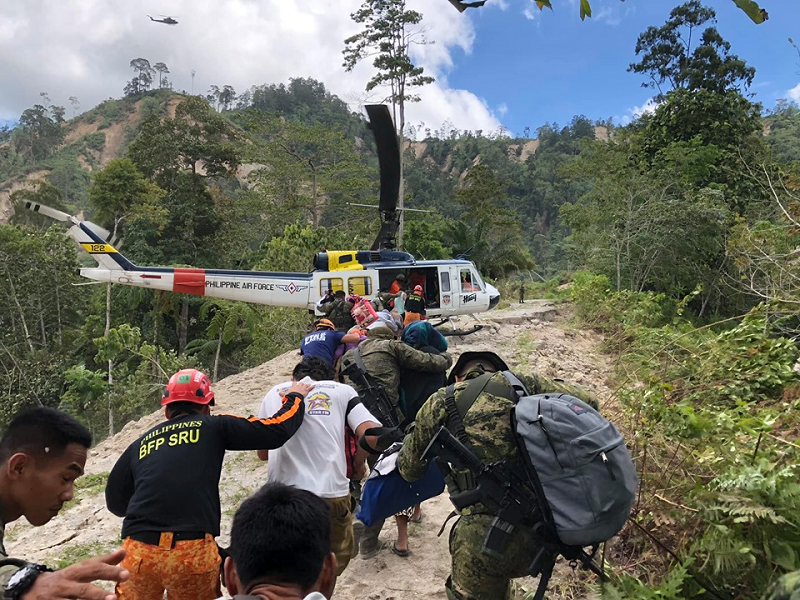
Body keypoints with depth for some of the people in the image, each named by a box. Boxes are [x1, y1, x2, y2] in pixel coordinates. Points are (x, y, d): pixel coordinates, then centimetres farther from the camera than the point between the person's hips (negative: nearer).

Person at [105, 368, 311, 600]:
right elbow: (278, 429, 4)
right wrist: (295, 397, 23)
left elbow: (116, 503, 24)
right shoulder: (214, 427, 7)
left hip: (139, 552, 3)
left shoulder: (140, 443, 17)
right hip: (194, 552, -2)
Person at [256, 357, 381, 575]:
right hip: (330, 494, -2)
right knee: (335, 561, 22)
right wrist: (358, 462, 14)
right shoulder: (342, 390, 9)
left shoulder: (275, 393, 16)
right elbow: (372, 435, -5)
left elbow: (262, 452, 19)